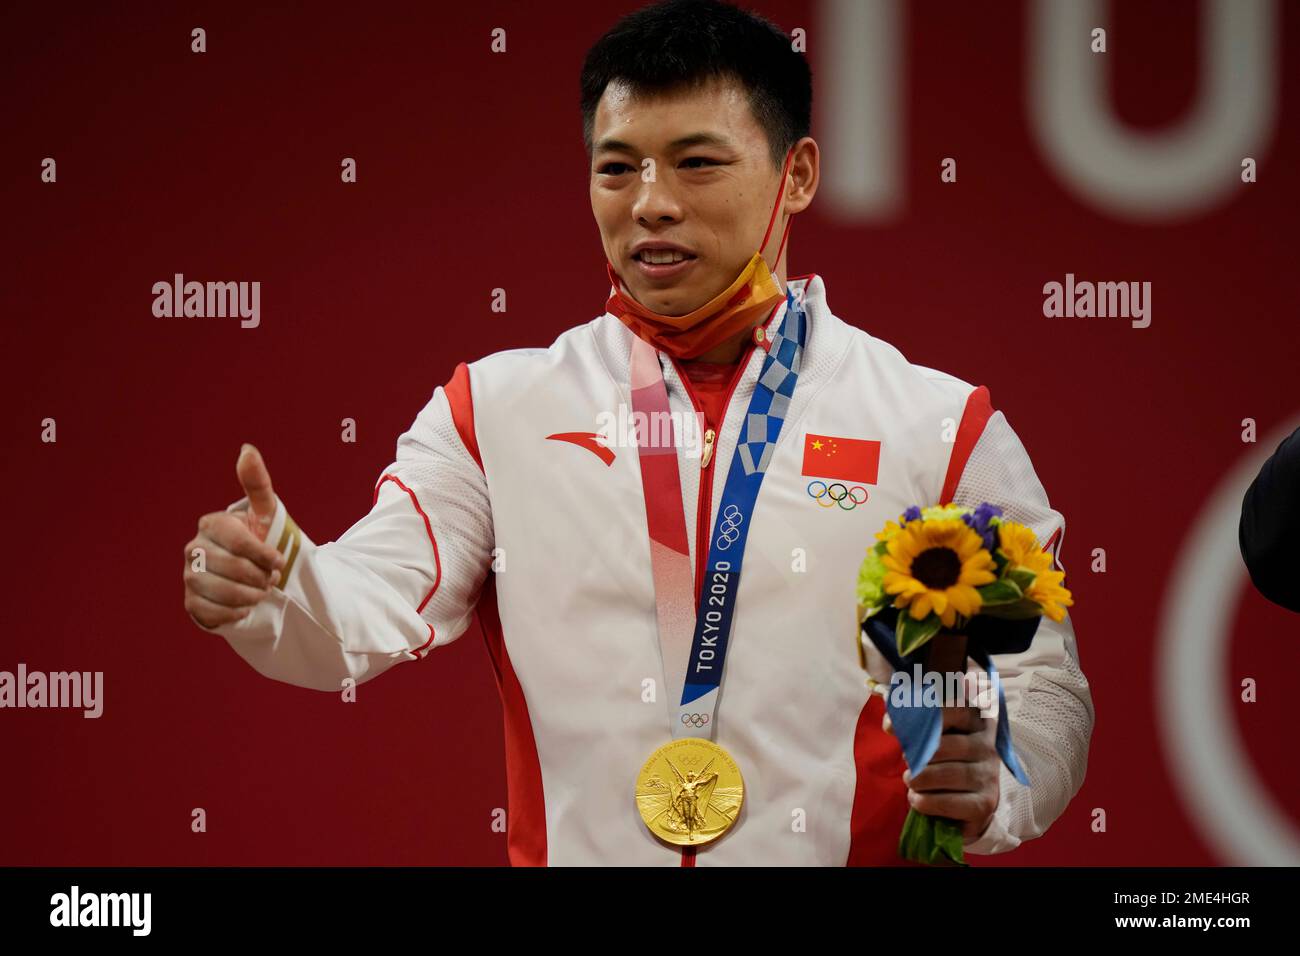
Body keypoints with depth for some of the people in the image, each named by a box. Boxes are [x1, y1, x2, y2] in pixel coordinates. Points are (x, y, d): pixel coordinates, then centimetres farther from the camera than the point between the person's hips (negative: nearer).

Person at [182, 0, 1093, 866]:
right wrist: (272, 582, -21)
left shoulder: (944, 429, 7)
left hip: (850, 849, -1)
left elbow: (1042, 685, 7)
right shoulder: (496, 412, 11)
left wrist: (991, 788, -14)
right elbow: (365, 613, 0)